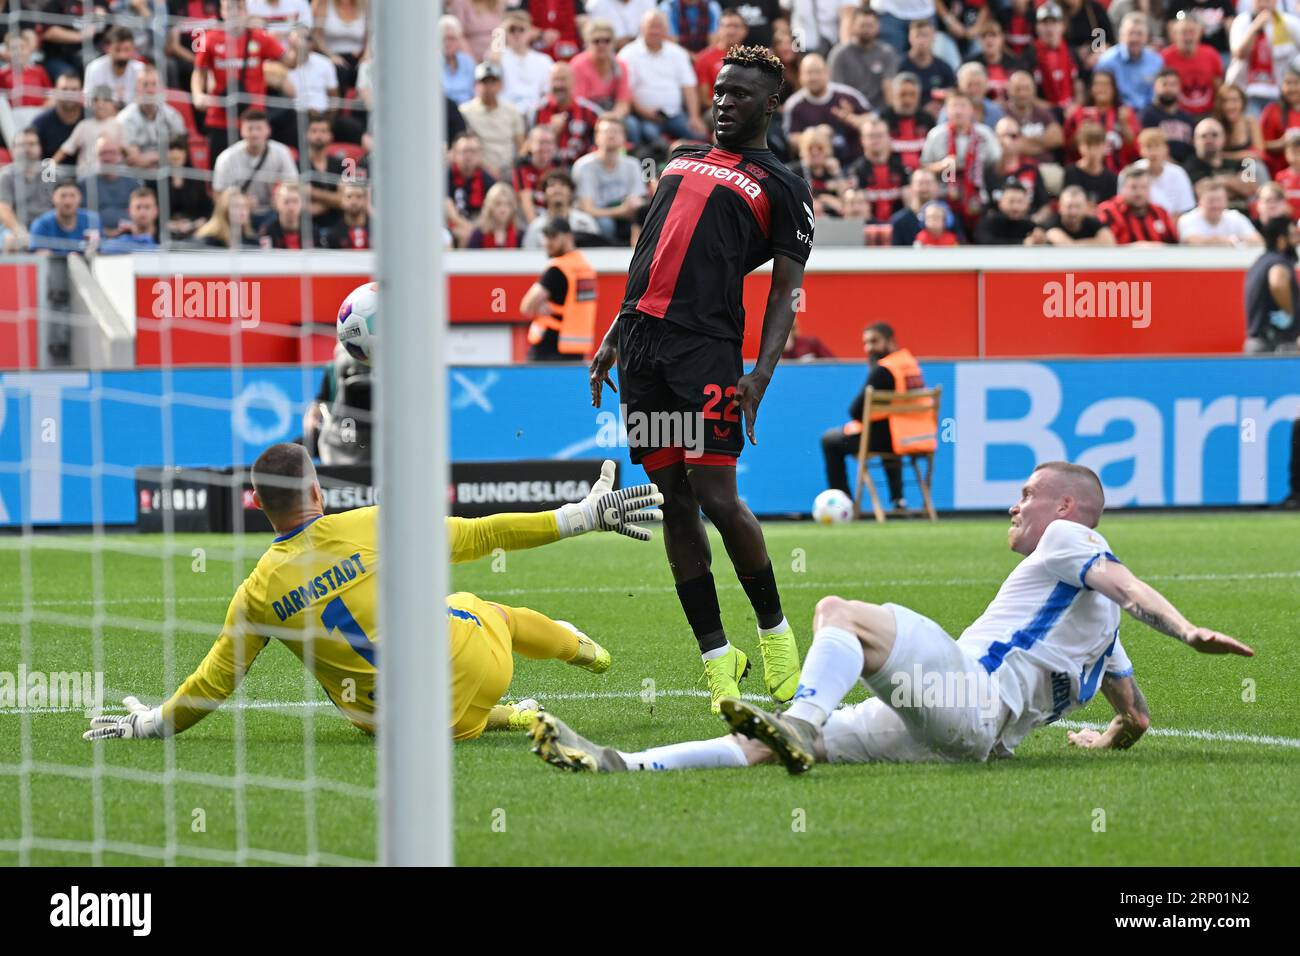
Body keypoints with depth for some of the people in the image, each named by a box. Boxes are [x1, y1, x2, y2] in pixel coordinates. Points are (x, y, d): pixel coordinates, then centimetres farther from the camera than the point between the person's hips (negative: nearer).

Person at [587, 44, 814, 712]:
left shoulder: (781, 189, 6)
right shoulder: (681, 162, 24)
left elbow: (785, 295, 0)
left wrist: (760, 376, -13)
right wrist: (614, 337, 23)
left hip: (706, 344, -6)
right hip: (643, 341, 6)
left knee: (715, 498, -13)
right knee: (675, 502, 3)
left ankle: (774, 629, 9)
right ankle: (717, 657, 8)